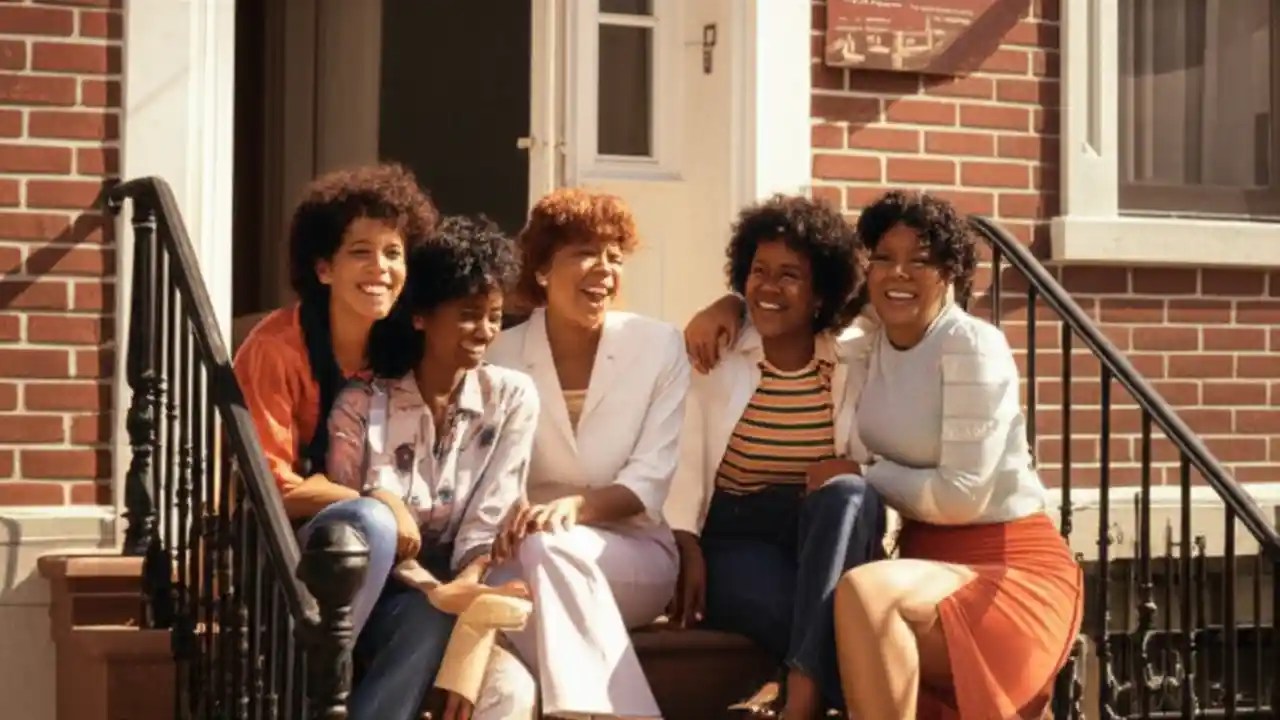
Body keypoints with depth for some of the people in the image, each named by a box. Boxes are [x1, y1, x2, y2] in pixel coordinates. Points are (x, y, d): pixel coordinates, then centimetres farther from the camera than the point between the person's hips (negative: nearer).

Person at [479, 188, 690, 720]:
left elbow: (649, 482, -6)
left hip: (635, 553, 0)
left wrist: (576, 507, -26)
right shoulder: (501, 357, 2)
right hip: (526, 563, 0)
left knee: (550, 548, -34)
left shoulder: (659, 346, 1)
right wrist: (513, 522, -27)